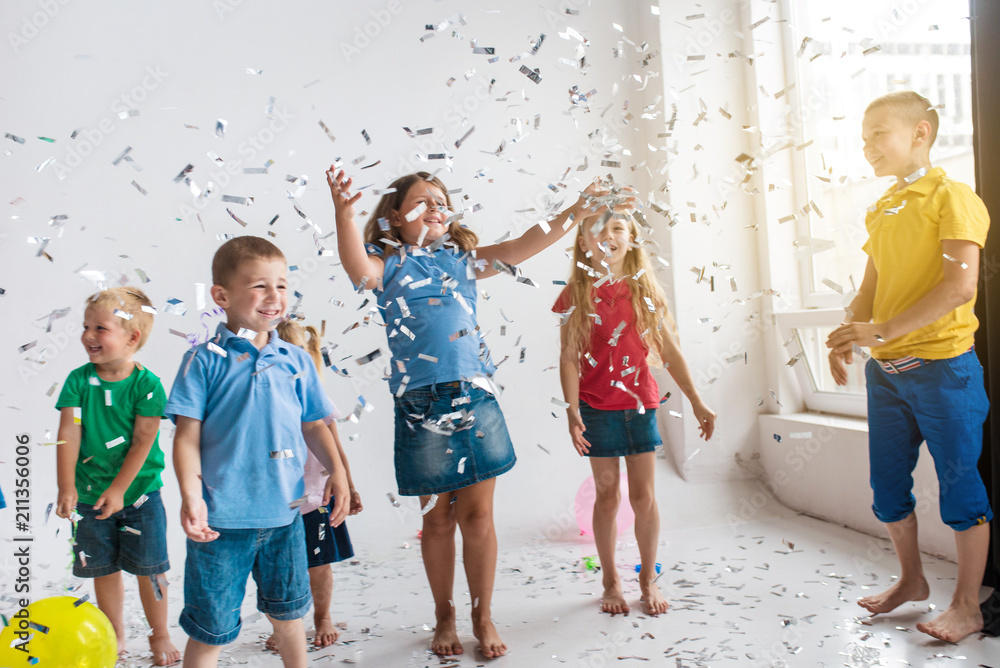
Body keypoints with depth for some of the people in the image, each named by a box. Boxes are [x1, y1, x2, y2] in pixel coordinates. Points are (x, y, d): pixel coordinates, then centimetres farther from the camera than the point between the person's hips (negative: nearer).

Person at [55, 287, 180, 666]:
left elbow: (143, 441, -13)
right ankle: (115, 636, 30)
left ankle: (160, 635, 23)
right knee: (104, 569, 12)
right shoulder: (78, 380, -5)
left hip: (139, 492, -3)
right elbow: (68, 434, -9)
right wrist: (66, 487, -15)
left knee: (149, 569, 4)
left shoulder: (147, 384, -13)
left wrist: (118, 490, -15)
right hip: (90, 493, 3)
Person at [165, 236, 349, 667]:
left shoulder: (296, 360, 4)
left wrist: (336, 471, 1)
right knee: (210, 630, 9)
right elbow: (187, 436, -10)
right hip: (222, 517, -4)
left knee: (288, 614, 22)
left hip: (284, 513, 4)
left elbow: (313, 425, 12)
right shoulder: (205, 361, -8)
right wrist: (191, 498, -20)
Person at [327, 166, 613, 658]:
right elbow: (359, 271, -19)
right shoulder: (389, 264, 3)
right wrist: (343, 213, -35)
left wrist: (572, 215, -8)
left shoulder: (462, 260, 12)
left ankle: (483, 616, 24)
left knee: (477, 516, 7)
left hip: (474, 399, 2)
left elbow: (520, 248, 3)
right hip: (420, 405, -2)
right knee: (438, 520, 11)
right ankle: (444, 617, 30)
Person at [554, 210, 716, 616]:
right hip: (597, 407, -2)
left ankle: (649, 579, 23)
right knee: (607, 495, 7)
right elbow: (568, 357, -5)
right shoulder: (576, 294, -3)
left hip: (641, 404, 2)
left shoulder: (644, 289, 3)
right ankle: (611, 581, 23)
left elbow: (669, 350, 6)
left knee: (644, 496, 6)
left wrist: (696, 401, 6)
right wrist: (572, 409, -14)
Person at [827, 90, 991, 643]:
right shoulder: (880, 209, 14)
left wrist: (882, 331, -23)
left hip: (942, 366, -7)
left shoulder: (951, 196, -7)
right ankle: (911, 580, 33)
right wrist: (848, 338, 0)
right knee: (887, 487, 14)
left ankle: (966, 605, 16)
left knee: (959, 485, 3)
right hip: (885, 371, 7)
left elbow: (960, 285, -19)